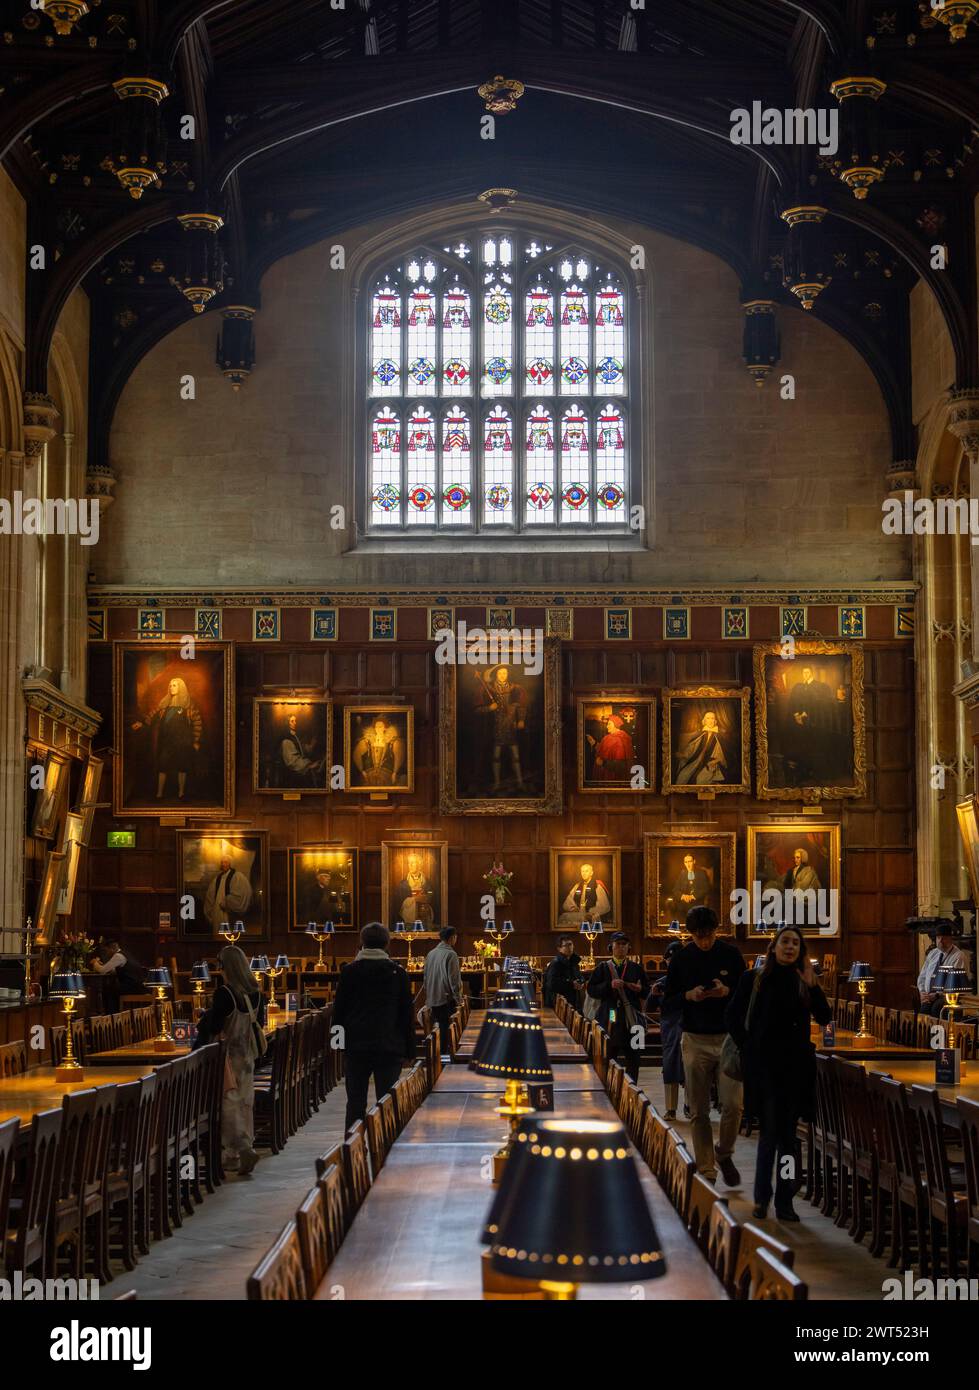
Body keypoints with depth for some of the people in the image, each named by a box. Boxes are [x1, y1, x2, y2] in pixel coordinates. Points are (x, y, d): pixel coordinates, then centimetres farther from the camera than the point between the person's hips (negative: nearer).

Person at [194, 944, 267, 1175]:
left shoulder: (223, 993, -20)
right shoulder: (255, 992, -1)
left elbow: (213, 1027, -17)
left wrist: (203, 1020, 3)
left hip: (228, 1054, -6)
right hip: (248, 1053, 6)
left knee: (229, 1104, -1)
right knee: (244, 1102, 14)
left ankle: (244, 1149, -15)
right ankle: (234, 1152, 23)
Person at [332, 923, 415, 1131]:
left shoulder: (349, 971, -2)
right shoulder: (398, 973, -1)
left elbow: (338, 1011, 2)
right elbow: (407, 1014, 1)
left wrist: (340, 1037, 16)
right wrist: (409, 1049, 6)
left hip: (356, 1046, 1)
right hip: (390, 1047, 0)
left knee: (355, 1102, 7)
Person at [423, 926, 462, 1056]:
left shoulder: (430, 954, 9)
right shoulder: (450, 954, -13)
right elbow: (454, 979, -14)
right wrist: (458, 998, -8)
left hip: (432, 999, 7)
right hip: (447, 999, -7)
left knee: (437, 1029, 14)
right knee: (446, 1029, -1)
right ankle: (444, 1053, -3)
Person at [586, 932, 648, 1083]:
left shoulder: (636, 968, 13)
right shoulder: (602, 968, 7)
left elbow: (647, 991, 15)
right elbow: (591, 990, 0)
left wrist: (640, 989, -8)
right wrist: (609, 986, -14)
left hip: (632, 1018, 2)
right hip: (609, 1018, -2)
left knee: (634, 1057, 3)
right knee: (608, 1056, 1)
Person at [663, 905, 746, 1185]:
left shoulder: (731, 954, 2)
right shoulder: (681, 959, 3)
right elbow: (667, 1001, 6)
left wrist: (728, 992, -15)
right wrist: (688, 995, -14)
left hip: (728, 1037, -1)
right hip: (695, 1040, 1)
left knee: (732, 1104, -10)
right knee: (699, 1112, 2)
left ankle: (724, 1154, 17)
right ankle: (706, 1170, 11)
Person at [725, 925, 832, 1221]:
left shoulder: (803, 981, 6)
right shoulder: (755, 979, 0)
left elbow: (824, 1017, -3)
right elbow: (733, 1016, 5)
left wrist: (812, 985, -13)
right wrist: (747, 1046, 0)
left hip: (796, 1065, 2)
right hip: (763, 1064, -2)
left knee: (788, 1132, 6)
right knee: (770, 1130, -2)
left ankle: (784, 1201, 12)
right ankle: (762, 1197, 10)